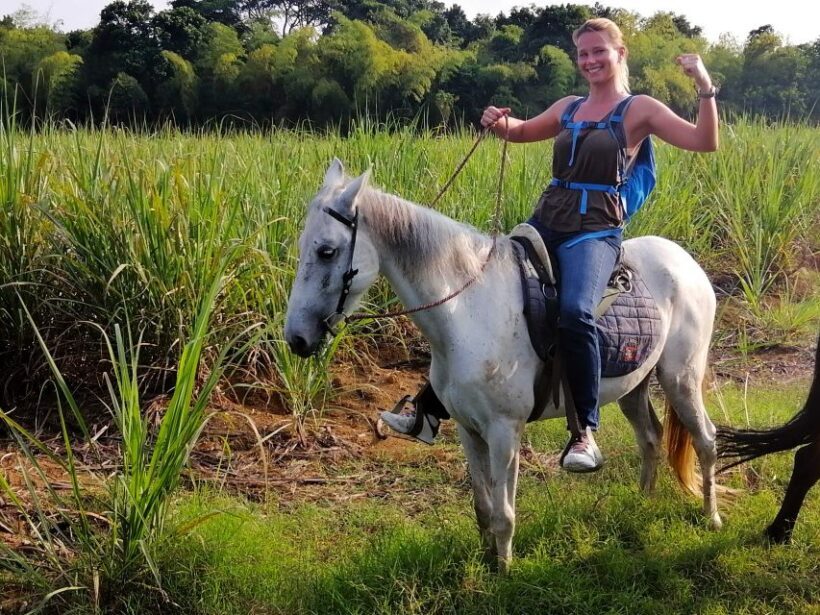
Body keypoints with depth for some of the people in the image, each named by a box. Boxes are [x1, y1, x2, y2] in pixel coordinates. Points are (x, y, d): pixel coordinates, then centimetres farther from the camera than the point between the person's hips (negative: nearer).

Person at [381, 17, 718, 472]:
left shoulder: (639, 110, 2)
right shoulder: (568, 108, 17)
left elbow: (704, 143, -6)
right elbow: (521, 132, 33)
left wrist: (705, 88, -18)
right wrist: (500, 123, 11)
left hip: (594, 233, -6)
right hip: (544, 224, 6)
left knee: (574, 312, -34)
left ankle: (585, 431, -21)